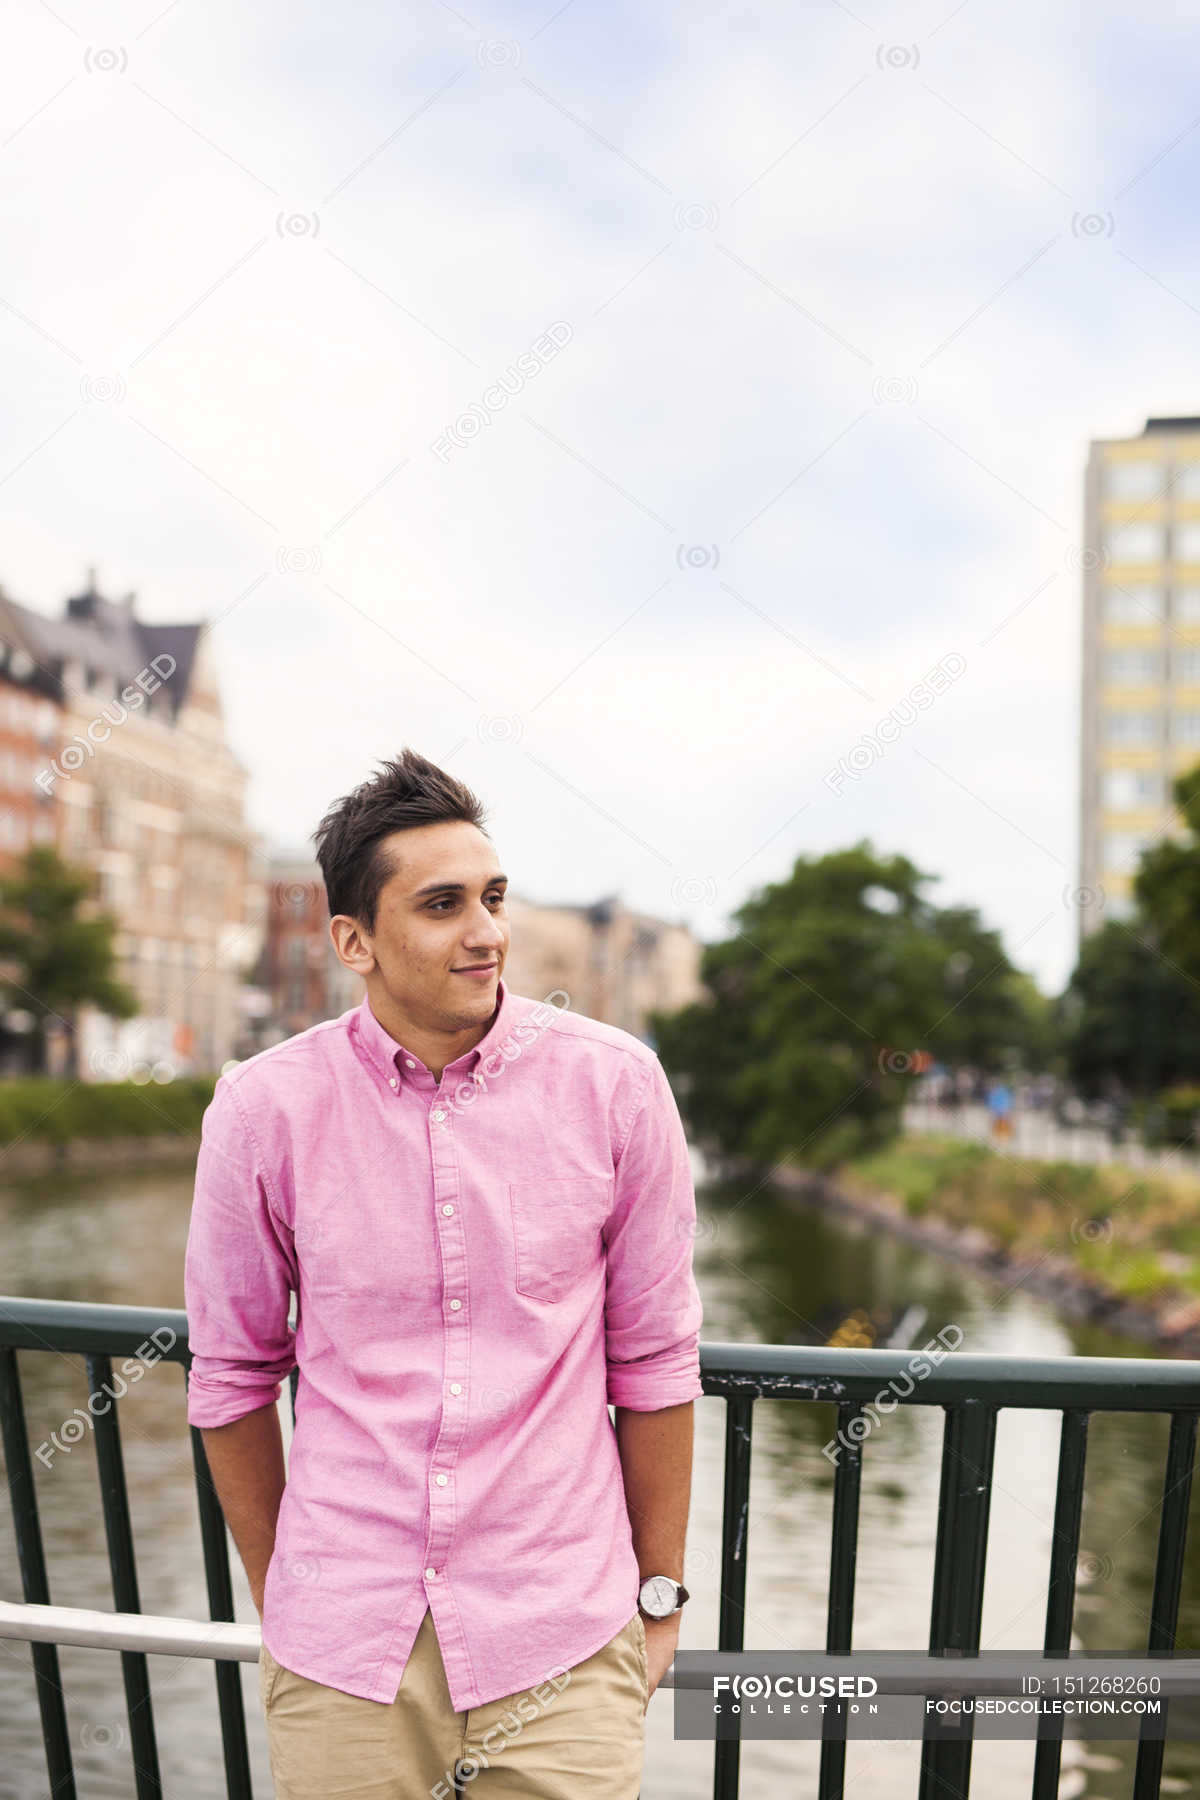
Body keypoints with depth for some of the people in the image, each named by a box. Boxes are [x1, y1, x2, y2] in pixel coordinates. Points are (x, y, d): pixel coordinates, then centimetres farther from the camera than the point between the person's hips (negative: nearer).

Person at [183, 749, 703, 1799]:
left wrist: (661, 1598, 6)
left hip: (562, 1640, 0)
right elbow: (232, 1377, 3)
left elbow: (654, 1359, -1)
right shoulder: (261, 1110, -9)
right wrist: (276, 1605, 11)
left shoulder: (615, 1084, -10)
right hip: (339, 1660, 1)